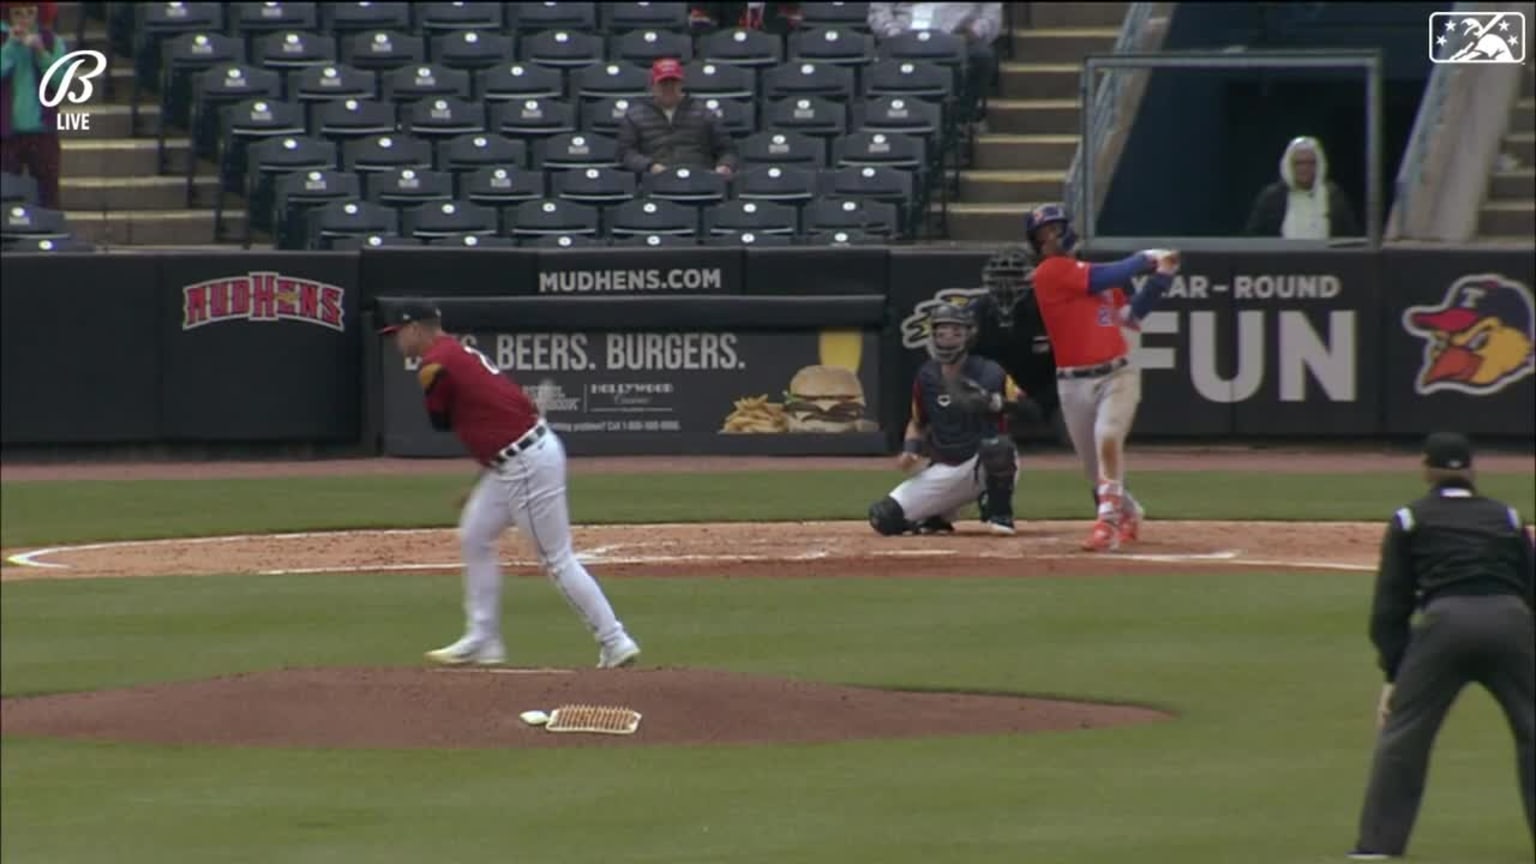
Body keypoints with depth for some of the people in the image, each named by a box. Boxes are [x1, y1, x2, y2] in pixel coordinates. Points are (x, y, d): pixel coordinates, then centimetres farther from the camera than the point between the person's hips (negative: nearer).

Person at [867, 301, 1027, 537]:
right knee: (884, 518, -10)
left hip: (987, 464, -4)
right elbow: (918, 422, 17)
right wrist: (910, 450, -3)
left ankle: (1000, 515, -16)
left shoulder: (988, 373, -8)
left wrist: (993, 402, -32)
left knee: (995, 445, -41)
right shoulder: (927, 377, 4)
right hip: (945, 471, 4)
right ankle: (938, 516, 19)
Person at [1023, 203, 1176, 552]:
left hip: (1118, 375, 2)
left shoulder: (1095, 275, 13)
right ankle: (1129, 513, 36)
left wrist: (1160, 276, 4)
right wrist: (1146, 259, 0)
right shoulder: (1049, 273, -6)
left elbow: (1131, 315, 13)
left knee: (1107, 437, -25)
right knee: (1095, 467, 8)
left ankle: (1108, 520, -24)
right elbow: (1104, 278, -13)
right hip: (1074, 382, -2)